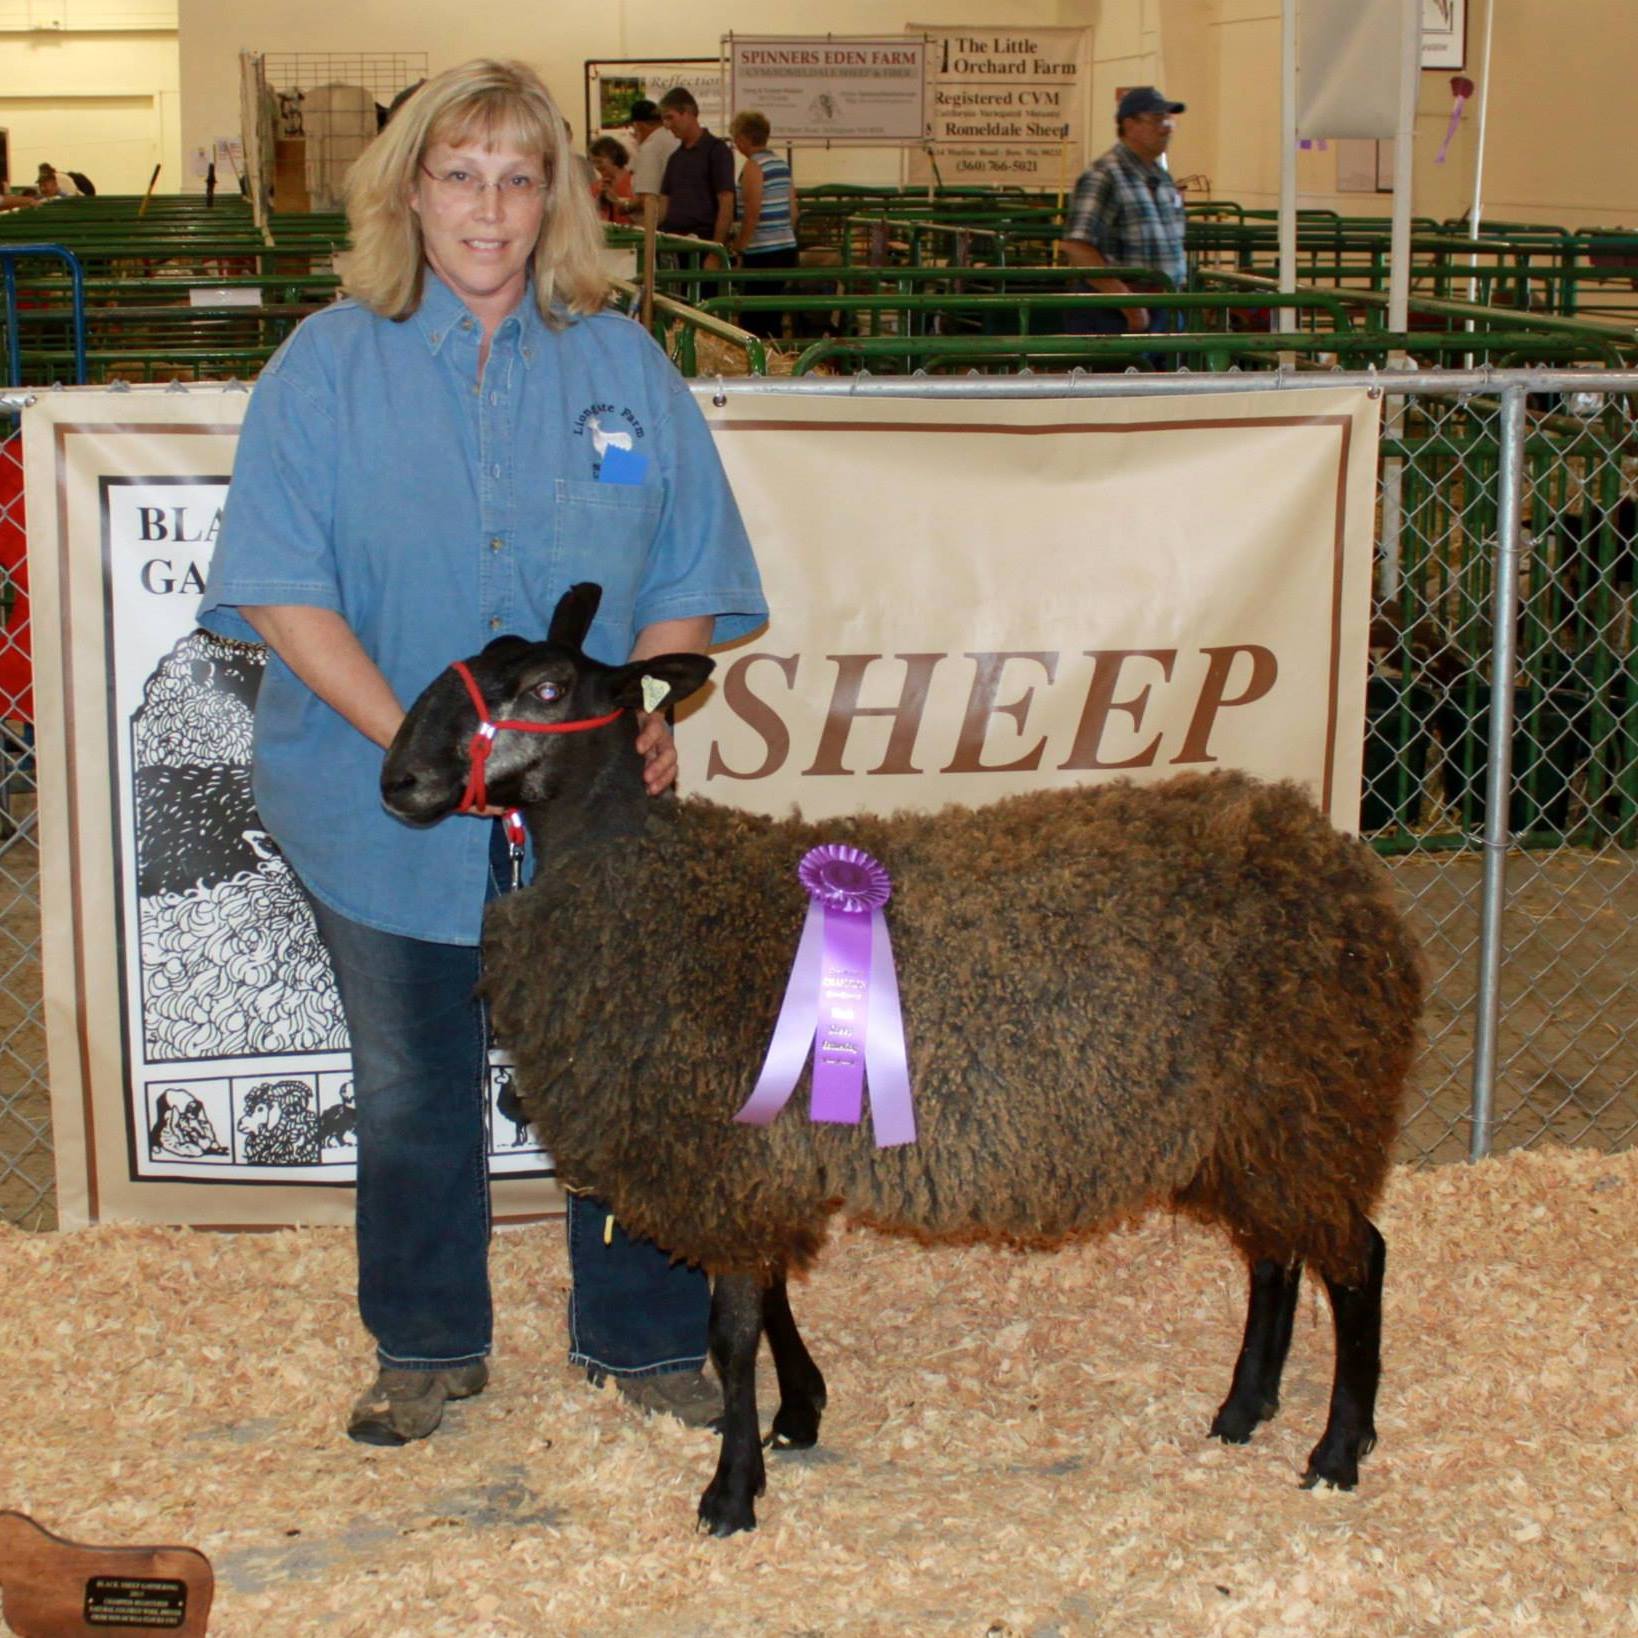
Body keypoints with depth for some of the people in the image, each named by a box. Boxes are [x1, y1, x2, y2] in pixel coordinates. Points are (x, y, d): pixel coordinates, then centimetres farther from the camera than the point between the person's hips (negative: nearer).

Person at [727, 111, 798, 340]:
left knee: (753, 321, -6)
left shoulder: (753, 166, -11)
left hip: (763, 253, -9)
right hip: (787, 248, 9)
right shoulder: (782, 164, 13)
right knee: (774, 318, 12)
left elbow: (752, 213, -16)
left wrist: (739, 247, -8)